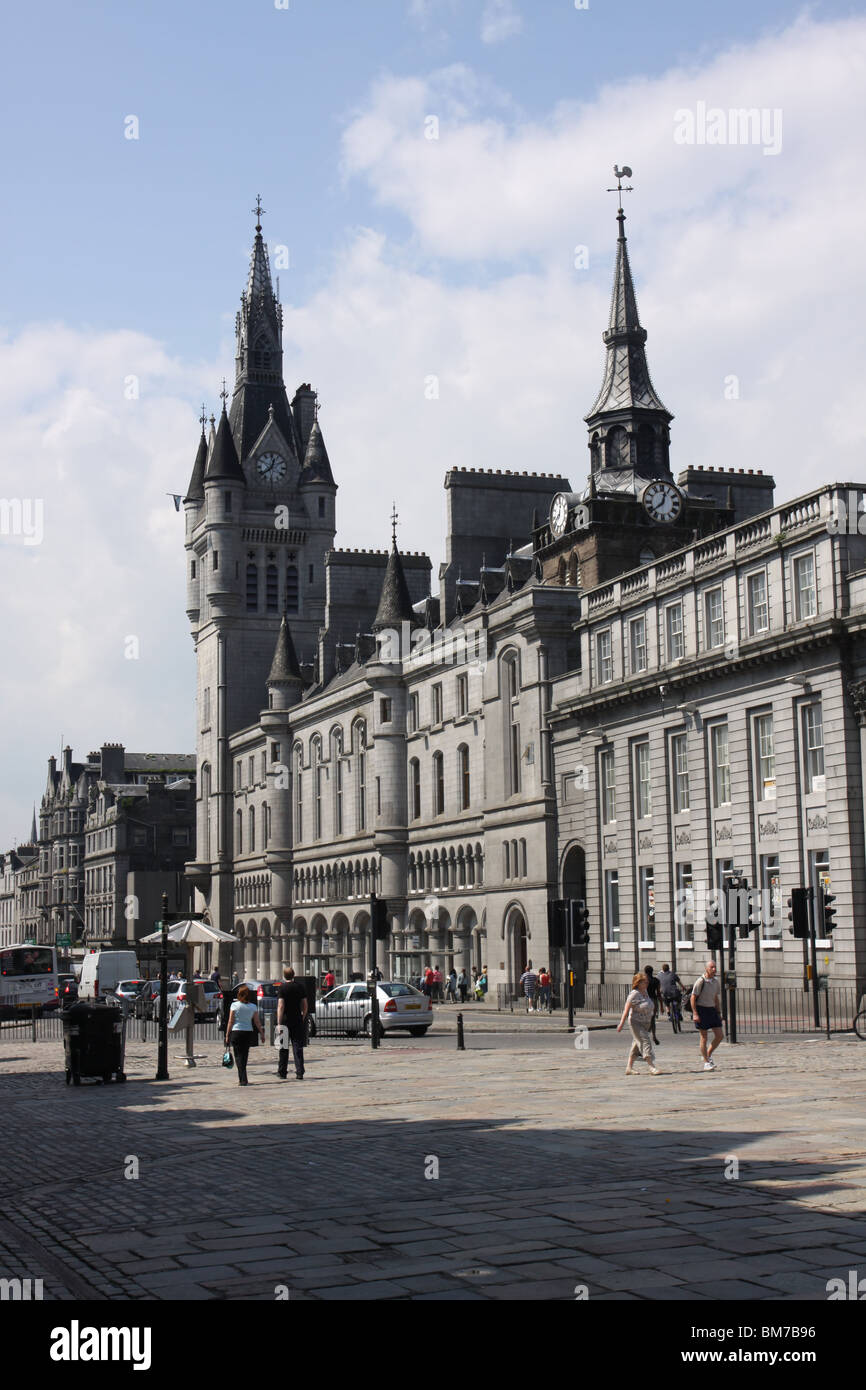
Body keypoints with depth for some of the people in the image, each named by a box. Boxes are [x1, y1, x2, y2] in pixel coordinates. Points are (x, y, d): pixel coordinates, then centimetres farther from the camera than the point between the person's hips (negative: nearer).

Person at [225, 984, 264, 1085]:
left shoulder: (234, 1005, -4)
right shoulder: (253, 1007, 3)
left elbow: (230, 1022, -4)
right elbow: (257, 1022, 4)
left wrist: (227, 1035, 1)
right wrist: (262, 1034, 11)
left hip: (236, 1032, -3)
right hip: (249, 1032, 3)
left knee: (239, 1056, 0)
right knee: (244, 1056, 13)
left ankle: (243, 1080, -10)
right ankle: (241, 1078, 19)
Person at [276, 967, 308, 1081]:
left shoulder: (282, 988, -8)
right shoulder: (300, 986, 4)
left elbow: (280, 1006, -16)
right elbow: (304, 1005, 6)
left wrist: (279, 1023, -17)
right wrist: (303, 1019, 19)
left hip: (285, 1020, -3)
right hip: (297, 1020, 3)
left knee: (283, 1048, 9)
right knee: (298, 1047, 3)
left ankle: (282, 1071, 16)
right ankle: (299, 1072, -4)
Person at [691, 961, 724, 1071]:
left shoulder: (716, 982, 8)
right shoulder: (700, 982, -14)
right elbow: (693, 997, -13)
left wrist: (718, 1012, 18)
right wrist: (695, 1013, -18)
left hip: (712, 1010, 7)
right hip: (701, 1009, -7)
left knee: (720, 1035, 2)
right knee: (704, 1037, -2)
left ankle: (708, 1054, 22)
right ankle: (706, 1063, 4)